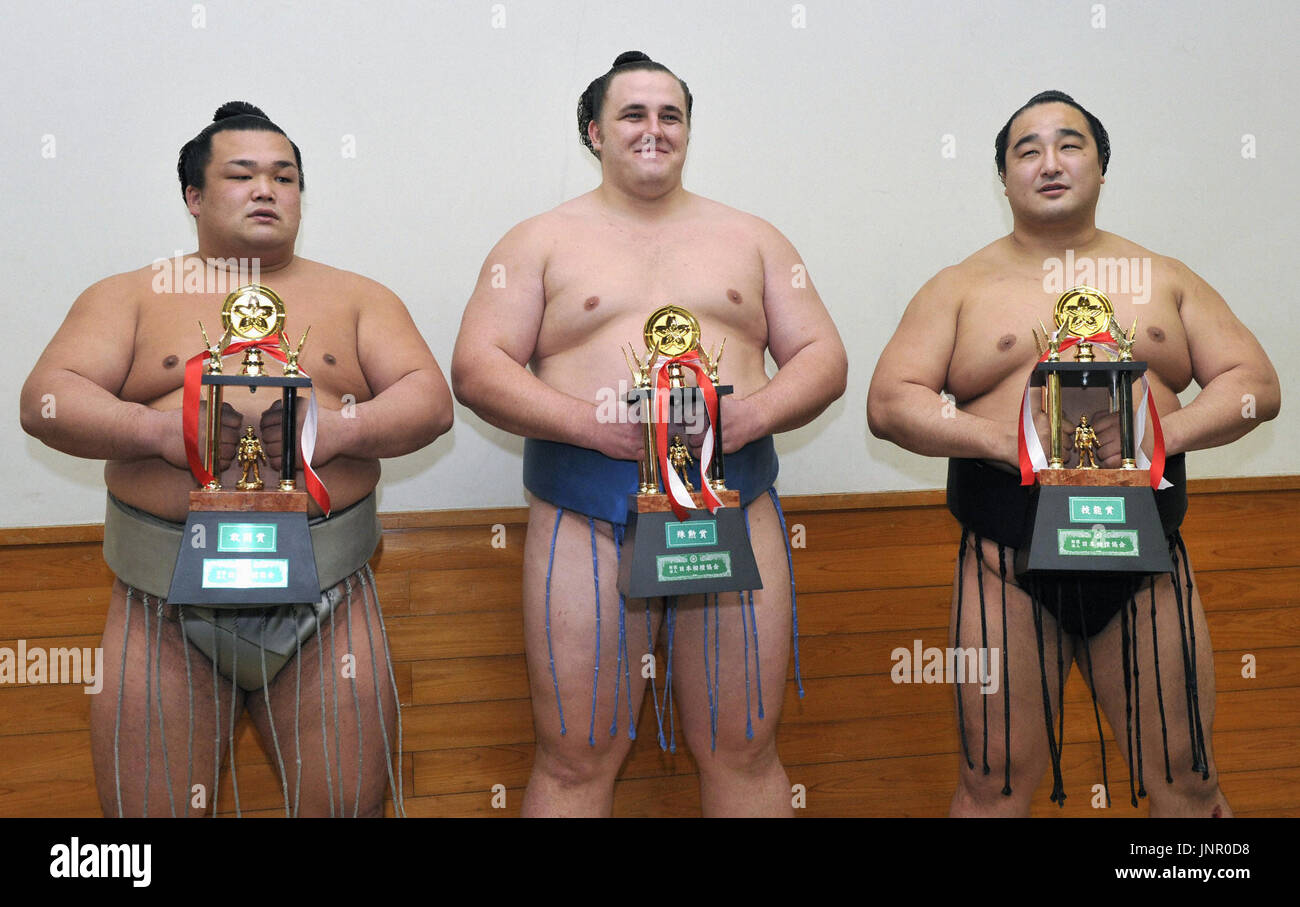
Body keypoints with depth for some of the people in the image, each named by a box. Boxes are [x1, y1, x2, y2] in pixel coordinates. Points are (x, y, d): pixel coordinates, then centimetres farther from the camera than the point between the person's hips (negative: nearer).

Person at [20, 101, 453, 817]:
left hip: (325, 596, 1)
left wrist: (339, 428, -16)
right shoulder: (128, 296, 10)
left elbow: (431, 401, 3)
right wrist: (159, 430, -19)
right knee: (150, 808, 6)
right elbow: (45, 400, -2)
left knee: (350, 803, 3)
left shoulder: (357, 297, 13)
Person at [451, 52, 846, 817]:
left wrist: (746, 416, -9)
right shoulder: (540, 242, 9)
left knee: (745, 754, 6)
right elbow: (477, 368, 0)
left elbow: (823, 359, 12)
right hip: (588, 517, -1)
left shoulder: (751, 238, 16)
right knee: (576, 760, 1)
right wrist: (591, 423, -15)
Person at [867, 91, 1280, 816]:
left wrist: (1166, 431, -12)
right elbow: (889, 402, -3)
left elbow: (1256, 383, 7)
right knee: (995, 785, 6)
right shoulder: (962, 288, 6)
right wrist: (1002, 438, -17)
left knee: (1185, 782, 9)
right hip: (1009, 569, -1)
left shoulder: (1164, 280, 12)